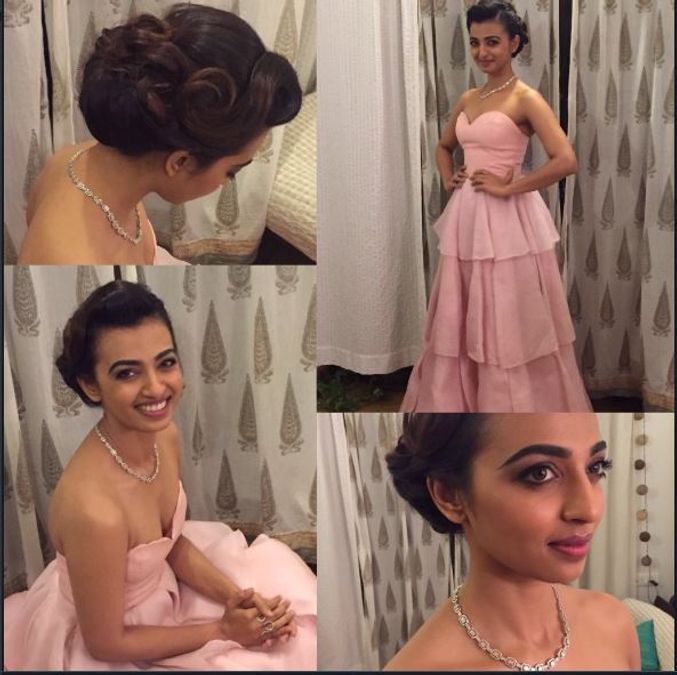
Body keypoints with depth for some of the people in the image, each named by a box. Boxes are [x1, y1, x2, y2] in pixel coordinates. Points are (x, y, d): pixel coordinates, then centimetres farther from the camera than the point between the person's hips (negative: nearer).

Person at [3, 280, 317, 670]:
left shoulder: (164, 434, -15)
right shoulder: (94, 509, -37)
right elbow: (106, 642, -22)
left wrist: (236, 596, -11)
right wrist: (222, 630, -15)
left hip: (157, 587, 6)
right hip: (107, 647, -6)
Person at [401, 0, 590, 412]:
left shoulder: (526, 99, -9)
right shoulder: (467, 99, 11)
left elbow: (566, 161, -21)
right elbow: (444, 146, 29)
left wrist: (507, 187, -16)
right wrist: (448, 178, 10)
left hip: (507, 222, -7)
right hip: (466, 219, 7)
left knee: (509, 324, 2)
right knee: (460, 321, 14)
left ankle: (516, 408, 16)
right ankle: (458, 405, 28)